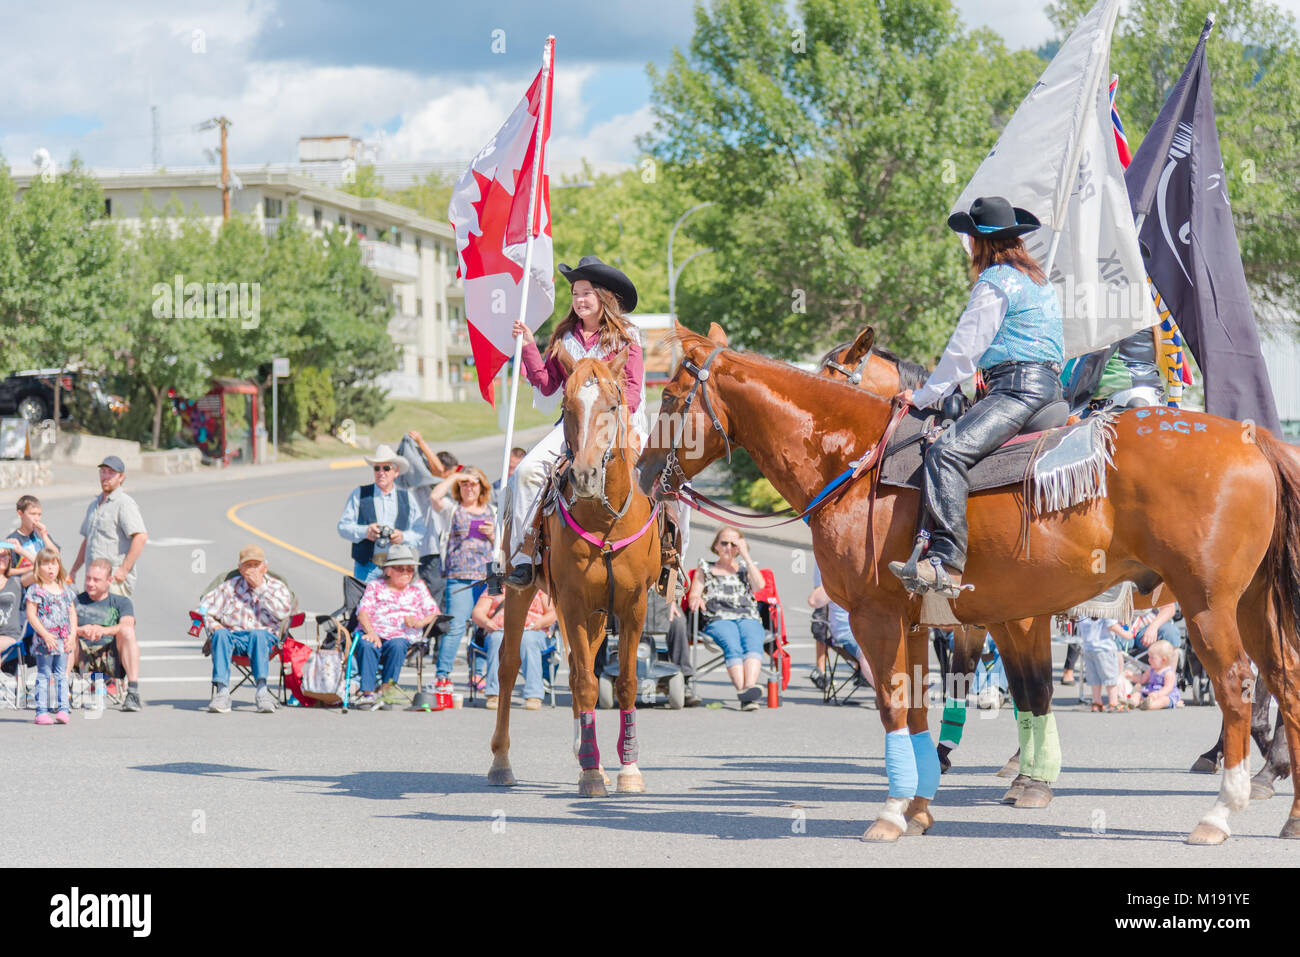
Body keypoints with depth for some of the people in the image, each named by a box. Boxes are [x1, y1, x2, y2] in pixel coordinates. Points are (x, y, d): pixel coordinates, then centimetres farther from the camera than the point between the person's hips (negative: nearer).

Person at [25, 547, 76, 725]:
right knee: (44, 675, -2)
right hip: (44, 640, -4)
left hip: (63, 641, 4)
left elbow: (72, 613, 12)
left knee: (61, 675, 6)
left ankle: (62, 709, 7)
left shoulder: (65, 590, 10)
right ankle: (41, 711, 0)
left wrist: (72, 635, -1)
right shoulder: (35, 590, -5)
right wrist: (45, 635, -16)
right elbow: (31, 615, -10)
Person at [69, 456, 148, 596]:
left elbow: (141, 536, -19)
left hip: (114, 579, -8)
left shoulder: (124, 503, -8)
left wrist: (124, 569, -21)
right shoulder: (94, 505, 21)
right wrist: (73, 571, 24)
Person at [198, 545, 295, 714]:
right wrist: (211, 623, -1)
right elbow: (204, 606, 21)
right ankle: (222, 691, -45)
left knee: (258, 634, -38)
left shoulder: (277, 587, 15)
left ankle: (262, 689, -48)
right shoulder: (230, 586, 20)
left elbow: (283, 612, -5)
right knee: (220, 634, -33)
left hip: (265, 638, -2)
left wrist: (260, 587, -4)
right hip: (233, 638, 2)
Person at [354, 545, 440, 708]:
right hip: (374, 634, 0)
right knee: (366, 645, -35)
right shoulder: (375, 586, 16)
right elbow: (363, 612, 2)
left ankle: (387, 686, -27)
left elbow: (435, 613, 13)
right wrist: (370, 632, -18)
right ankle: (367, 692, -38)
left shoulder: (419, 588, 20)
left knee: (397, 645, -36)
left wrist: (421, 622, -10)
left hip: (401, 636, 0)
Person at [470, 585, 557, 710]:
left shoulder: (539, 588, 22)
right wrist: (486, 622, -12)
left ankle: (533, 695, -43)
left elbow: (552, 614, 11)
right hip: (500, 631, 1)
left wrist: (540, 623, -12)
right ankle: (494, 695, -40)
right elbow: (478, 612, 12)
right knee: (498, 639, -36)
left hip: (531, 631, -1)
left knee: (527, 640, -38)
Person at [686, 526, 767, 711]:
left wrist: (746, 556, 7)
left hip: (748, 618, 1)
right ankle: (743, 693, -52)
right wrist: (696, 600, -9)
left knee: (753, 643, -35)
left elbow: (759, 585, 7)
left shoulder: (746, 568, 28)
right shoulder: (705, 569, 26)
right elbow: (692, 597, 16)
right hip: (718, 619, -1)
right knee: (732, 646, -35)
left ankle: (750, 686, -59)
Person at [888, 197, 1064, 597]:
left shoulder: (994, 283, -6)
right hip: (1046, 381, 11)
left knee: (947, 452, -26)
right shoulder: (1037, 279, 23)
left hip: (1018, 385, -11)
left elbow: (964, 350, -7)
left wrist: (924, 396, 0)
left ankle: (946, 562, -41)